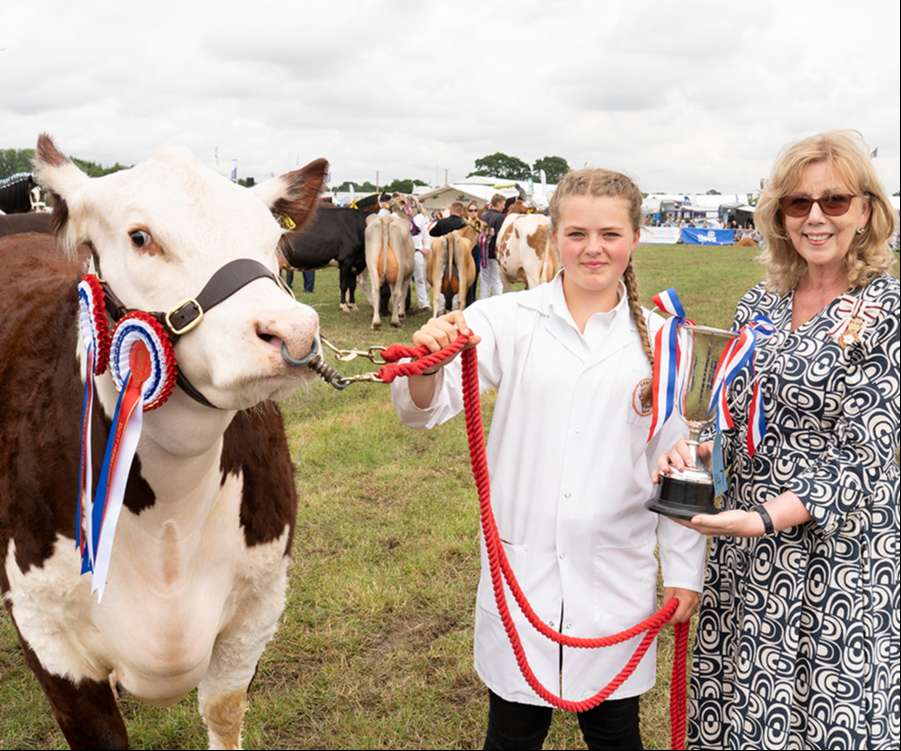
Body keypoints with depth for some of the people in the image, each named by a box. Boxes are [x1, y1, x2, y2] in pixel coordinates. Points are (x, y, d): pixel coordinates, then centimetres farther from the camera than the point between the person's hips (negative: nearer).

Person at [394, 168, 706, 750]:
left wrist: (684, 569, 8)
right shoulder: (509, 319, -6)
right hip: (523, 563, -1)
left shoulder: (657, 340, 1)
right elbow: (426, 408, -13)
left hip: (618, 568, 2)